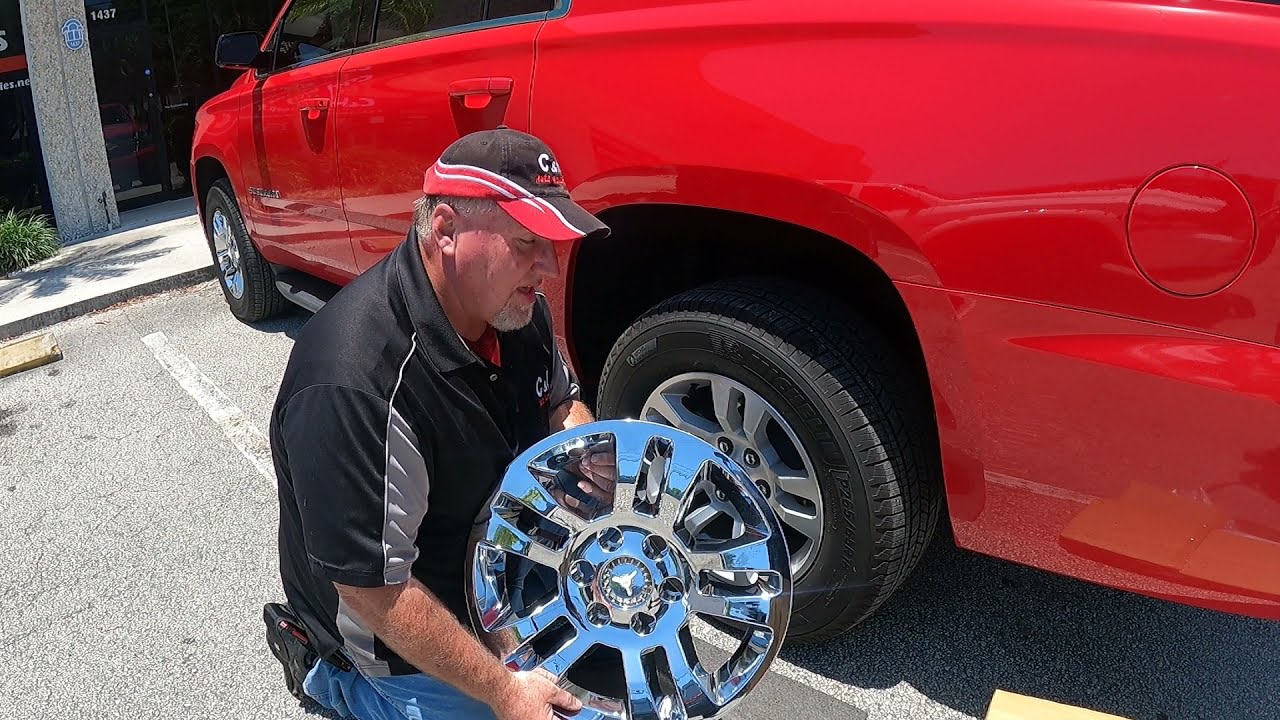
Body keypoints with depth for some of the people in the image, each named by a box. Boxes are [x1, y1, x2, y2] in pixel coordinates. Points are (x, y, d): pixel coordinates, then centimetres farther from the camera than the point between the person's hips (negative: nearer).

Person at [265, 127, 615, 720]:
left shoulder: (514, 304, -10)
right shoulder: (356, 386, -35)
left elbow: (562, 402, 7)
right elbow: (374, 592, -29)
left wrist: (587, 456, -15)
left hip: (504, 554, 8)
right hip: (398, 641, -7)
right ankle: (327, 670, 11)